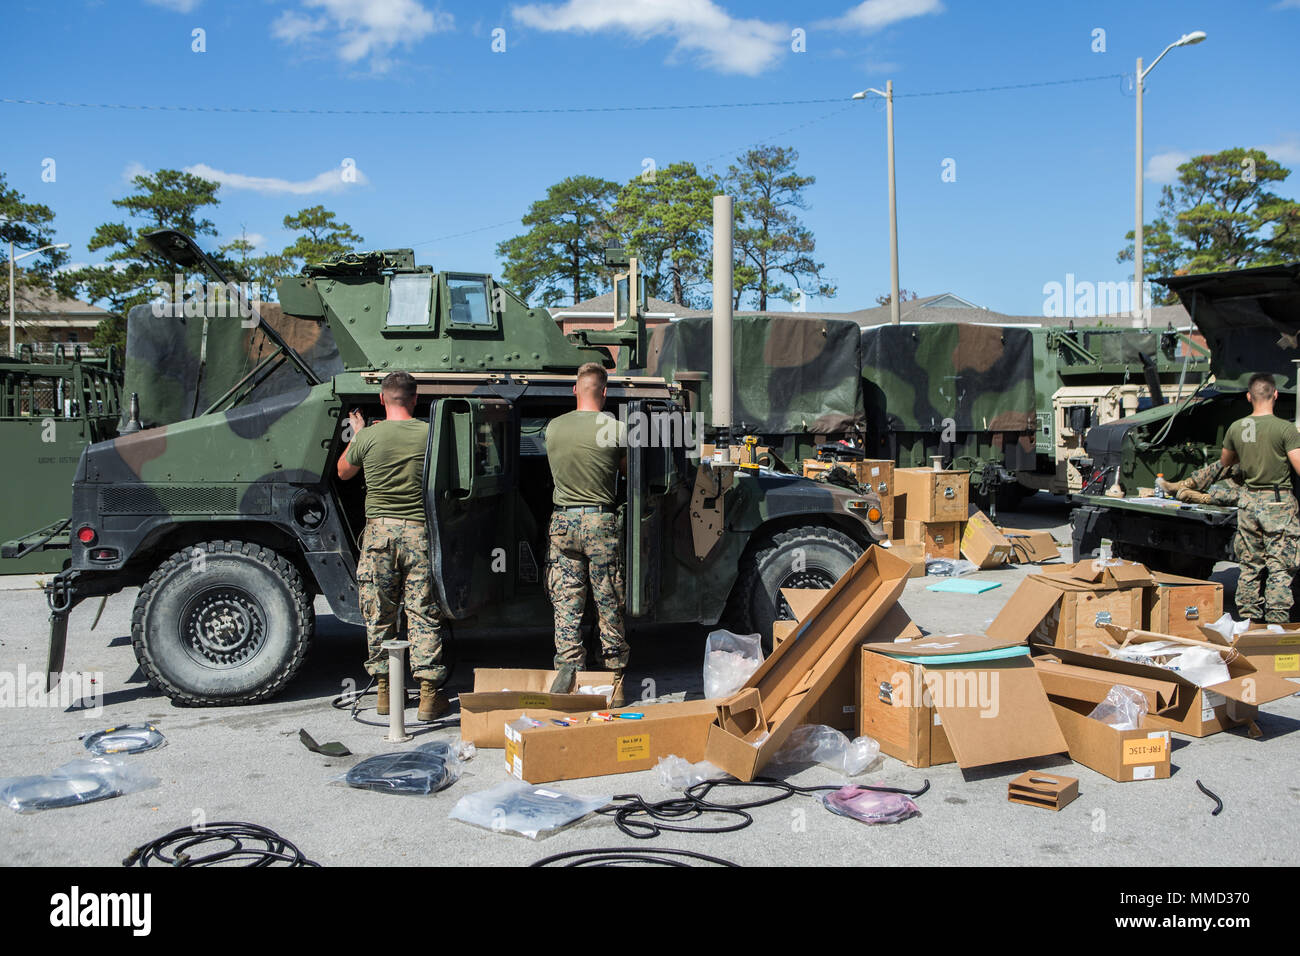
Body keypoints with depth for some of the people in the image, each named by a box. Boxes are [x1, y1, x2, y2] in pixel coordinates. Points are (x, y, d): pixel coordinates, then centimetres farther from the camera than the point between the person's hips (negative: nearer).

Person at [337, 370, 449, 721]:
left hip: (379, 530, 1)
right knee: (424, 614, 5)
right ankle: (429, 693, 6)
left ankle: (384, 691, 20)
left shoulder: (368, 435, -3)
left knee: (379, 614, 12)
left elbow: (343, 471, 15)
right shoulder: (429, 433, -4)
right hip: (419, 530, 0)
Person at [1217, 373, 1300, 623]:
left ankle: (1247, 619, 17)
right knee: (1280, 568, 1)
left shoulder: (1236, 428, 2)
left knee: (1249, 566, 13)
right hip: (1278, 502, -5)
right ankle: (1276, 624, 1)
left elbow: (1225, 462, 18)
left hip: (1249, 500, 5)